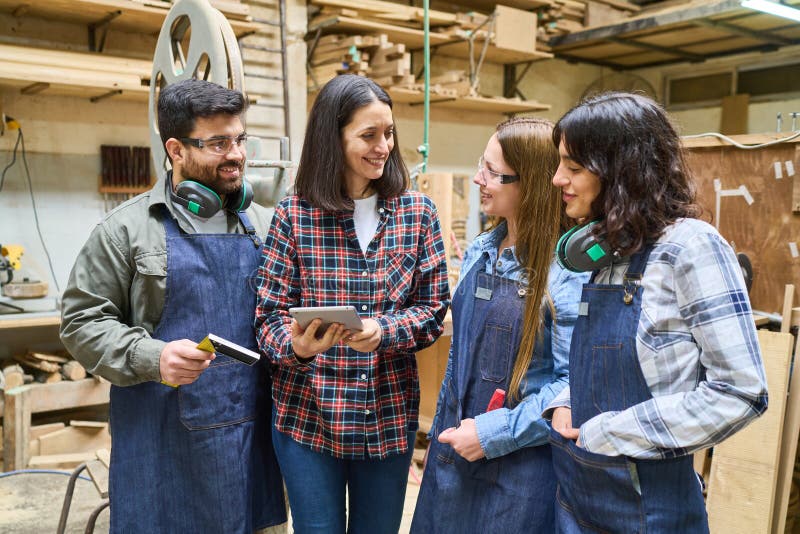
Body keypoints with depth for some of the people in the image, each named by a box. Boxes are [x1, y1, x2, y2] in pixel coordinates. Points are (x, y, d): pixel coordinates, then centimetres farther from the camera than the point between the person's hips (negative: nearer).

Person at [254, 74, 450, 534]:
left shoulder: (418, 213, -1)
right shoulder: (293, 214, -7)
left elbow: (433, 309, -2)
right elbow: (270, 313, -5)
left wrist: (382, 331, -20)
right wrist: (296, 344, -26)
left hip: (389, 416, 2)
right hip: (308, 414, -1)